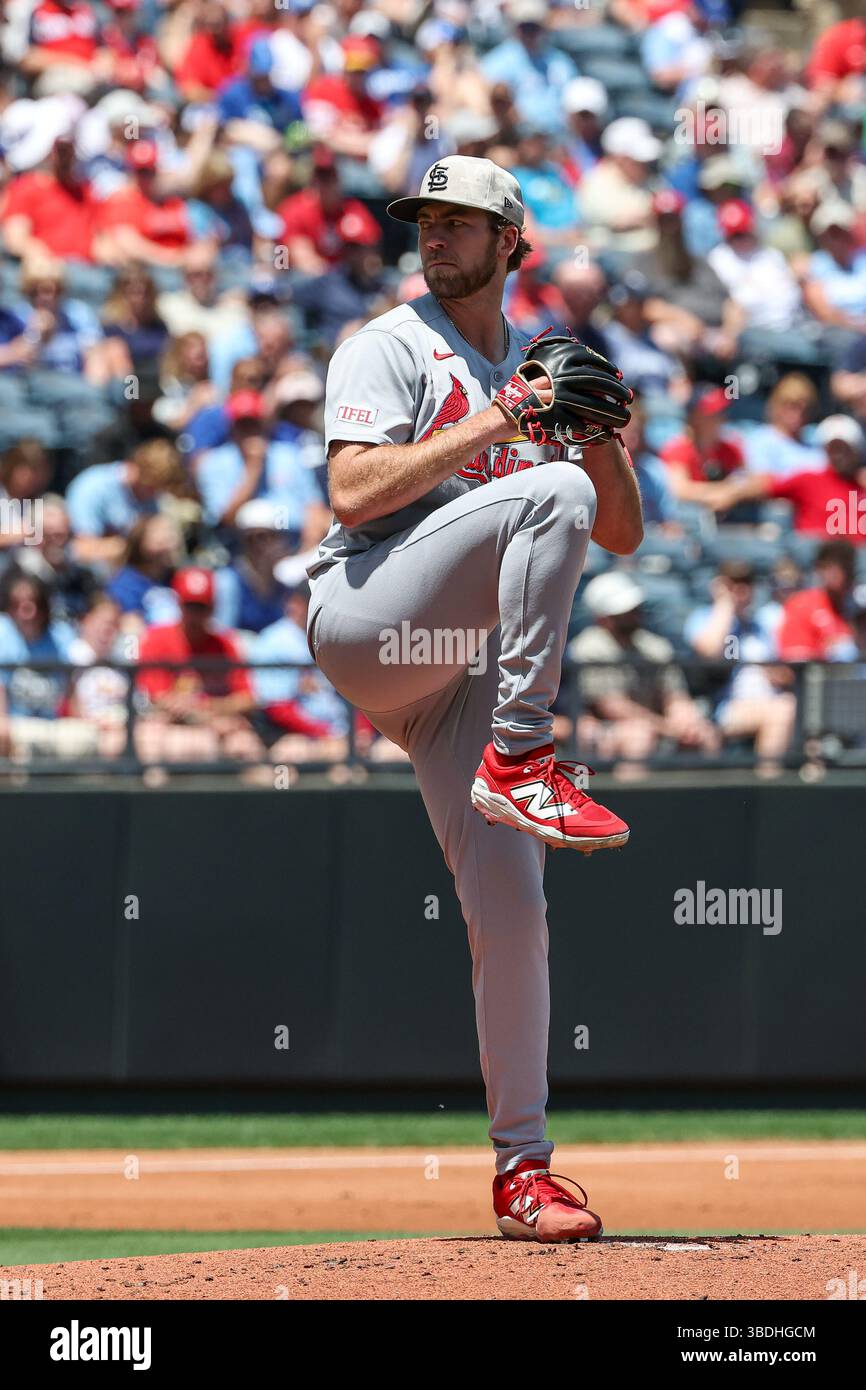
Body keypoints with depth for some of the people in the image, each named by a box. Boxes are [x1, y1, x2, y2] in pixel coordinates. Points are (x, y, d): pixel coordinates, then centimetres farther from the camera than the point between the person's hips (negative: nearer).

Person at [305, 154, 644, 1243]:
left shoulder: (541, 375, 24)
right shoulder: (389, 348, 6)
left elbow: (621, 534, 20)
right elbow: (354, 492, -11)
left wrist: (602, 435, 1)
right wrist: (486, 431, -14)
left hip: (463, 665, 5)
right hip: (365, 620, -5)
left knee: (509, 902, -5)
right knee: (551, 494, -27)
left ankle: (522, 1169, 0)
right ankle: (521, 759, -31)